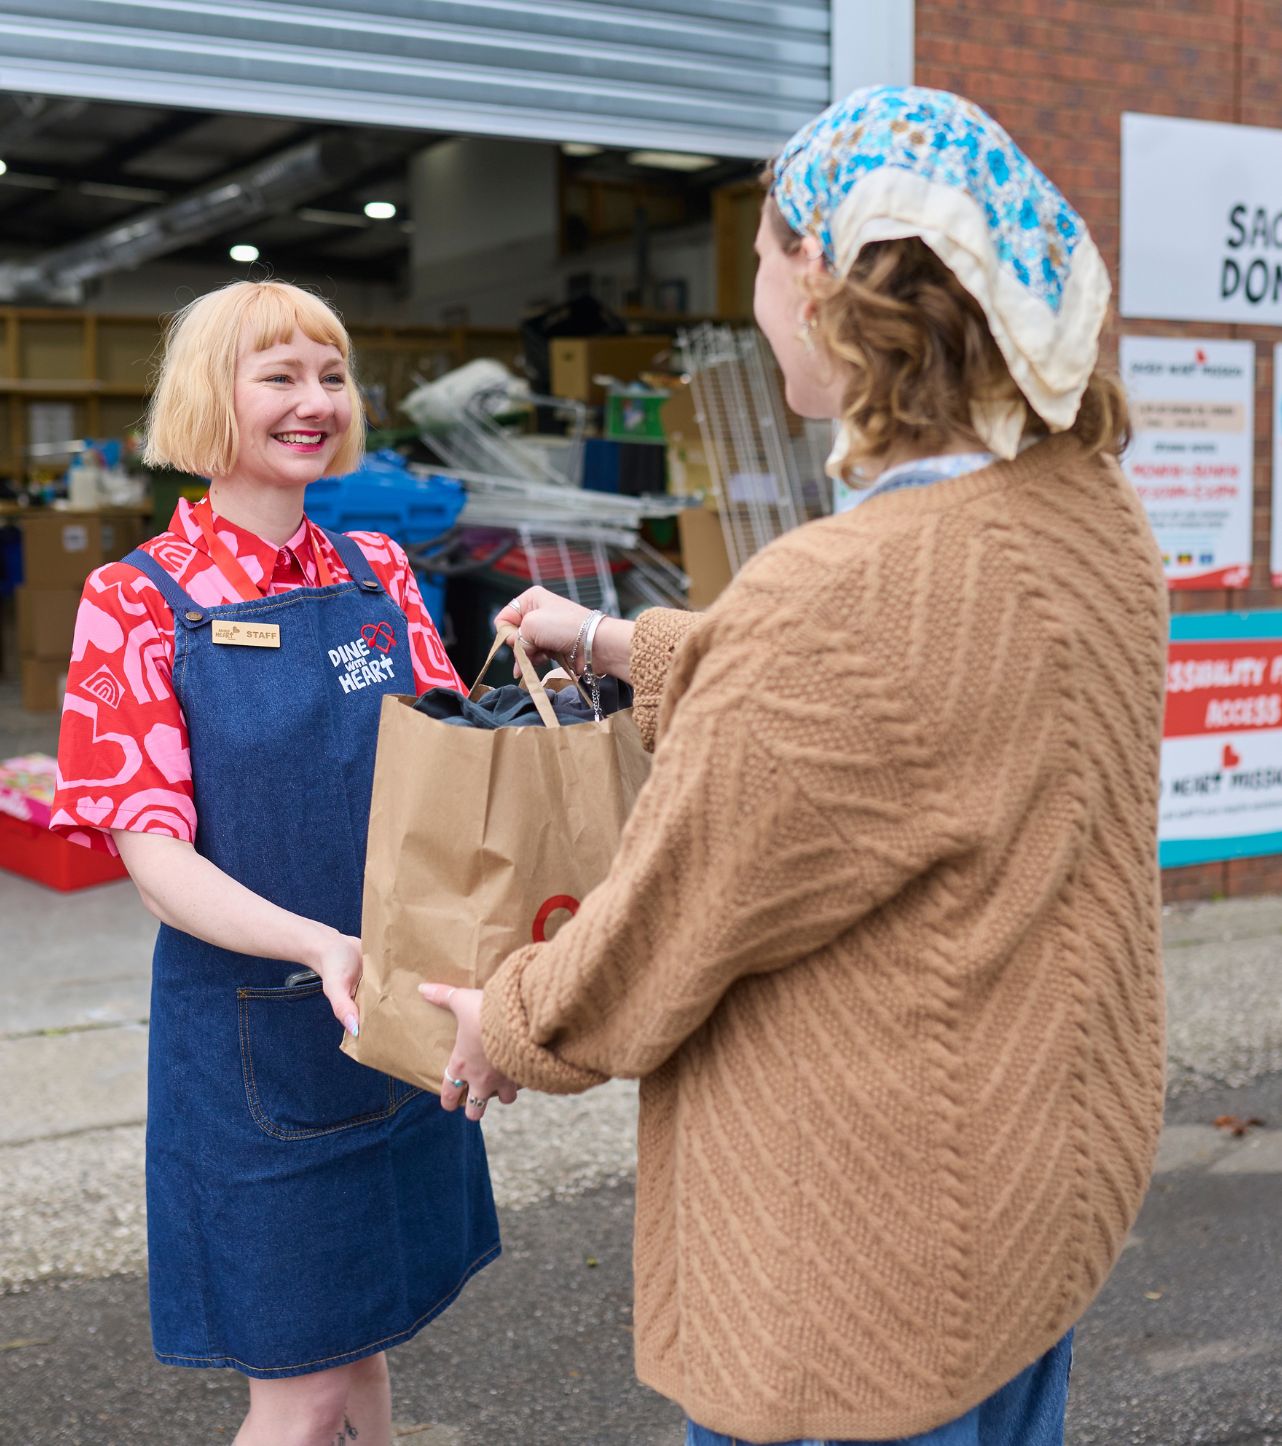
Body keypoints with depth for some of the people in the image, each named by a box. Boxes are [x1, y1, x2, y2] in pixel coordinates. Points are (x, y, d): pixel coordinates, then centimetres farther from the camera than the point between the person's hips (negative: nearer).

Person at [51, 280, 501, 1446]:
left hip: (399, 1019, 5)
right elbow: (152, 851, -15)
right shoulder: (139, 604, -9)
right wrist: (320, 945, -31)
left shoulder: (377, 575, 5)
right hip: (250, 1032, -4)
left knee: (362, 1342, 18)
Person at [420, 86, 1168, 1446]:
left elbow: (683, 910, -19)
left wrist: (513, 1025, 1)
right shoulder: (1083, 507, -3)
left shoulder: (843, 600, -33)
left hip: (876, 1228, -8)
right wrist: (616, 642, 23)